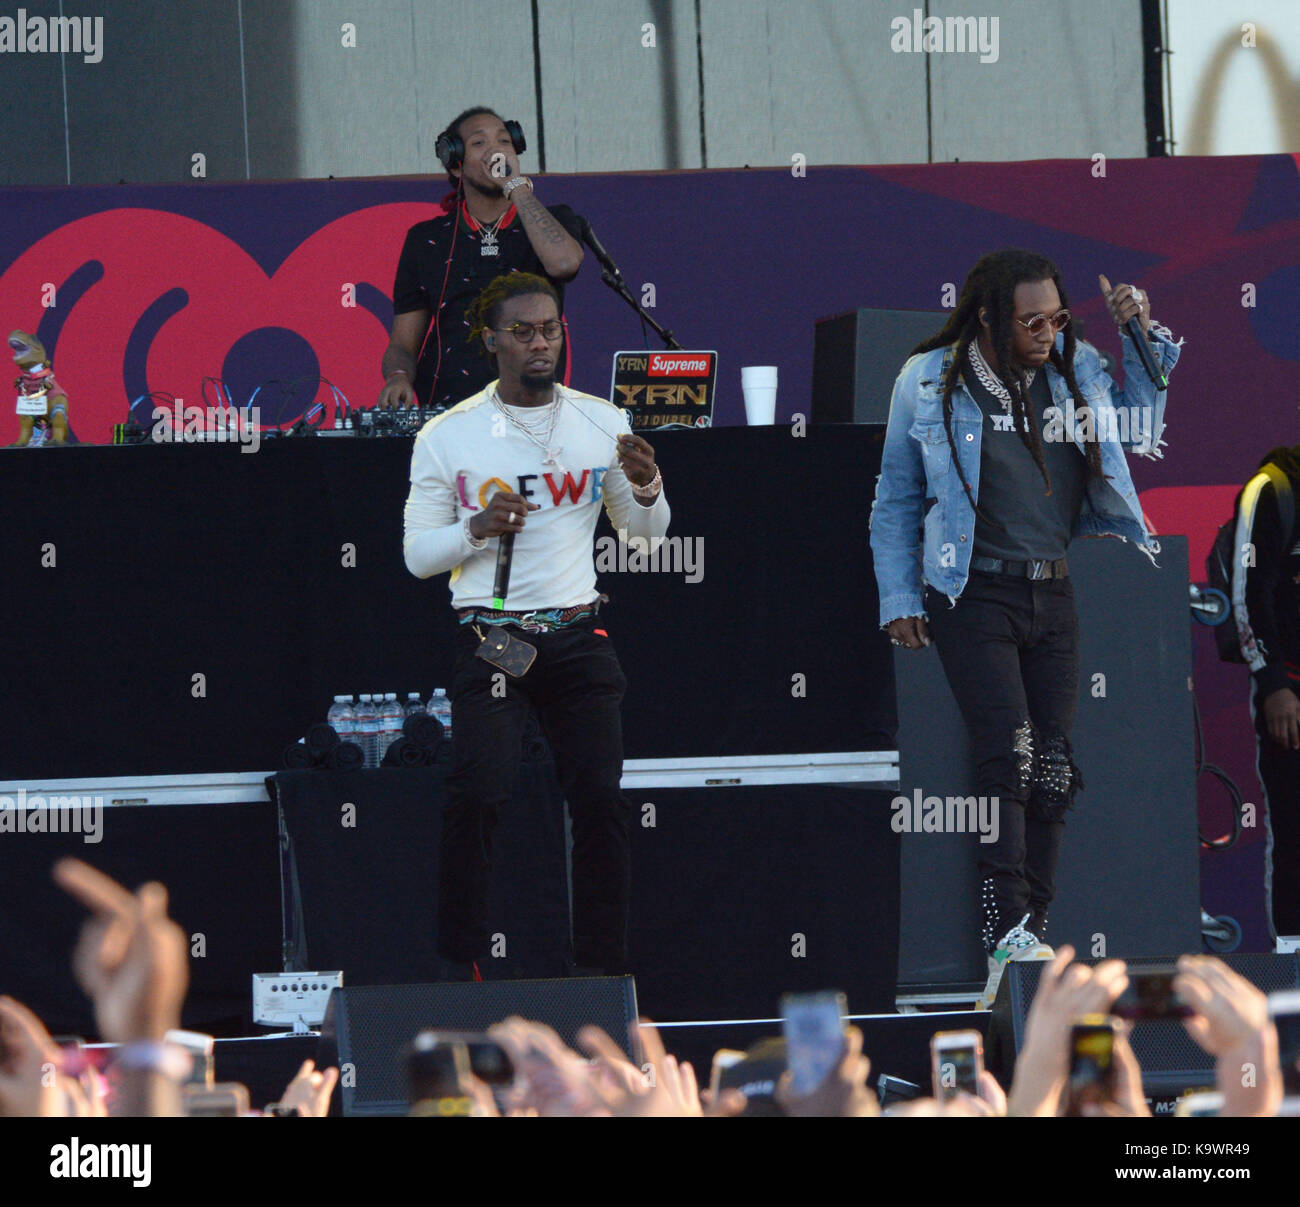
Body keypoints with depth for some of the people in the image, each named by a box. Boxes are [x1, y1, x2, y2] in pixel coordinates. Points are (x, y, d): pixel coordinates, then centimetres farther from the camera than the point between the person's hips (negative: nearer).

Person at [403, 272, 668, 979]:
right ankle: (459, 964, -8)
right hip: (490, 639, -2)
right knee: (478, 793, -17)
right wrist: (477, 528, -16)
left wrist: (645, 486, -6)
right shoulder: (446, 436, 2)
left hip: (578, 635, 2)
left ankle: (601, 967, 2)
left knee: (600, 799, -7)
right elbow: (417, 556, 3)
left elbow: (647, 532, 17)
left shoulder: (602, 422, 9)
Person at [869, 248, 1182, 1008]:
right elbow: (896, 503, 6)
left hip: (1053, 596, 5)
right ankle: (1008, 932, -22)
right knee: (1008, 754, -18)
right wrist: (899, 600, 1)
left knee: (1054, 768, 2)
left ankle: (1032, 936, 8)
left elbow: (1138, 432, 23)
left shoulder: (1076, 368, 5)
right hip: (973, 596, -5)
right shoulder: (930, 387, -3)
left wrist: (1143, 339, 10)